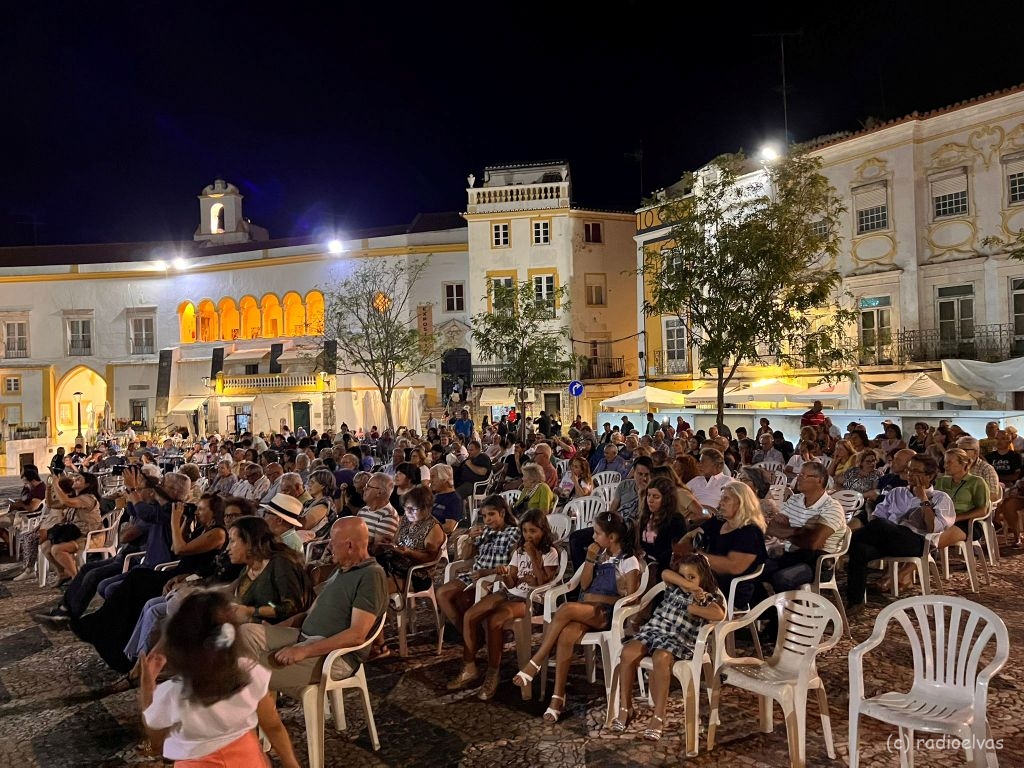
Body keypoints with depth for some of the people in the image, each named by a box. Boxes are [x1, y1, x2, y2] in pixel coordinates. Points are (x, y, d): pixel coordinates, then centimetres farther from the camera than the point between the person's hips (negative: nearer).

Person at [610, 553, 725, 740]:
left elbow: (719, 614, -13)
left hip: (679, 640, -4)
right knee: (627, 653, -25)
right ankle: (625, 707, -9)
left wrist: (693, 607, -8)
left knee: (660, 659, -38)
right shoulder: (674, 588, 20)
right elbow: (665, 573, -1)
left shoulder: (709, 597, 8)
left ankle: (658, 717, -28)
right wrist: (691, 586, -4)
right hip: (653, 630, 4)